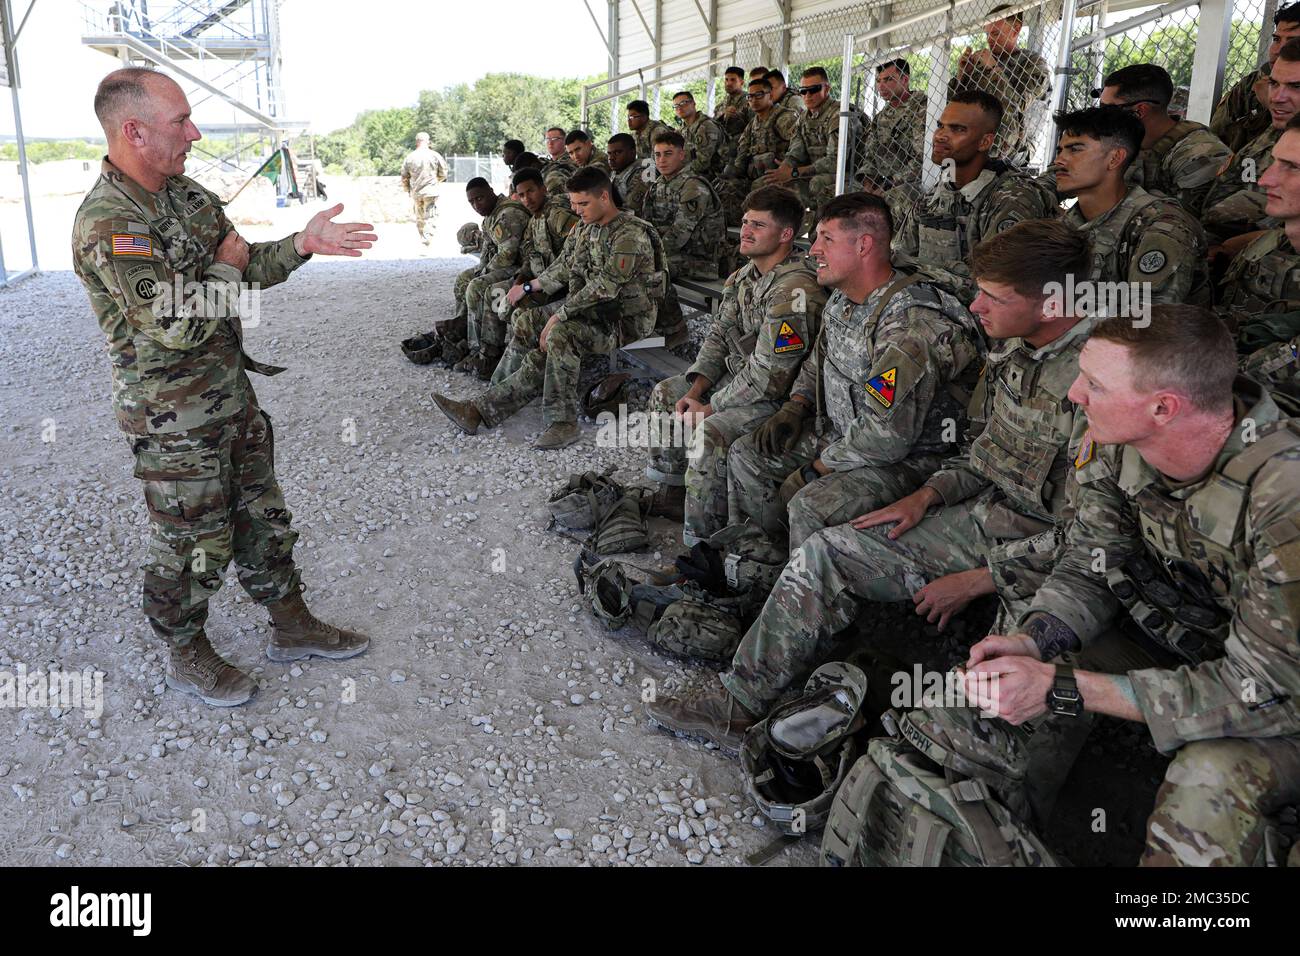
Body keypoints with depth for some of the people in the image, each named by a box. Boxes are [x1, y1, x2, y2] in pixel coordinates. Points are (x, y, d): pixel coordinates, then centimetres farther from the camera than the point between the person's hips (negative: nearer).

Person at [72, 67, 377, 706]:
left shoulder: (185, 192, 5)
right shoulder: (108, 223, -24)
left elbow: (250, 269, 11)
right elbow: (179, 325, -30)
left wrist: (303, 244, -6)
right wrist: (224, 268, -15)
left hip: (232, 391, 8)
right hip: (174, 419, -8)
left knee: (263, 517, 18)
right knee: (191, 544, 8)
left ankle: (292, 627, 35)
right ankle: (187, 657, 30)